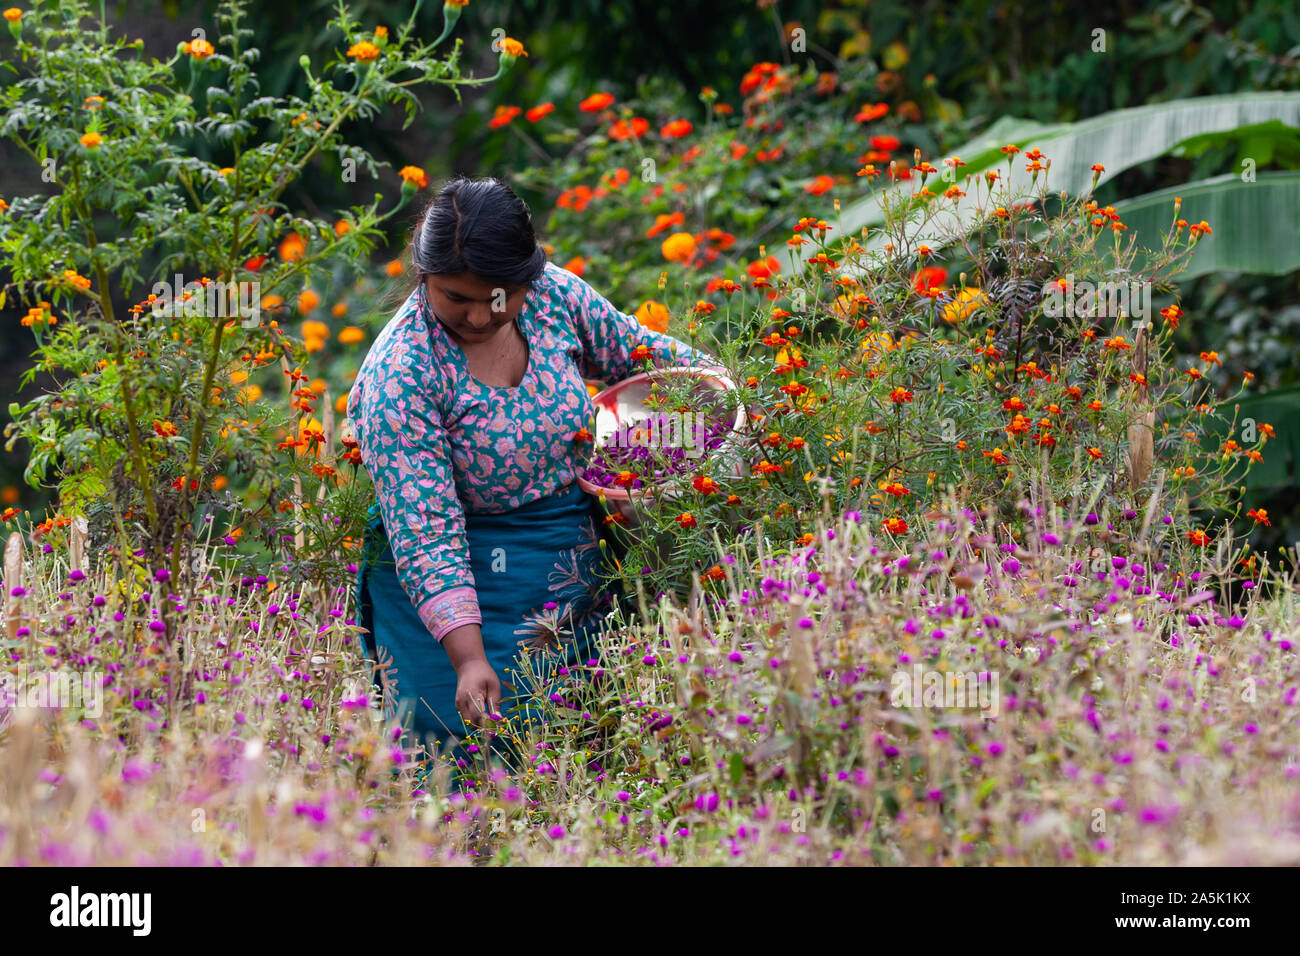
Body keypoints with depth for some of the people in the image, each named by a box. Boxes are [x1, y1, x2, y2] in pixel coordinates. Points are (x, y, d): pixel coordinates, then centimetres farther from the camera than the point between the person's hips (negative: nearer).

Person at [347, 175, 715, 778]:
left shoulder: (555, 296, -9)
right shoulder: (400, 377, -25)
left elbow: (637, 354, 13)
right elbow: (426, 533, -27)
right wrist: (468, 659, -34)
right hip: (462, 595, -5)